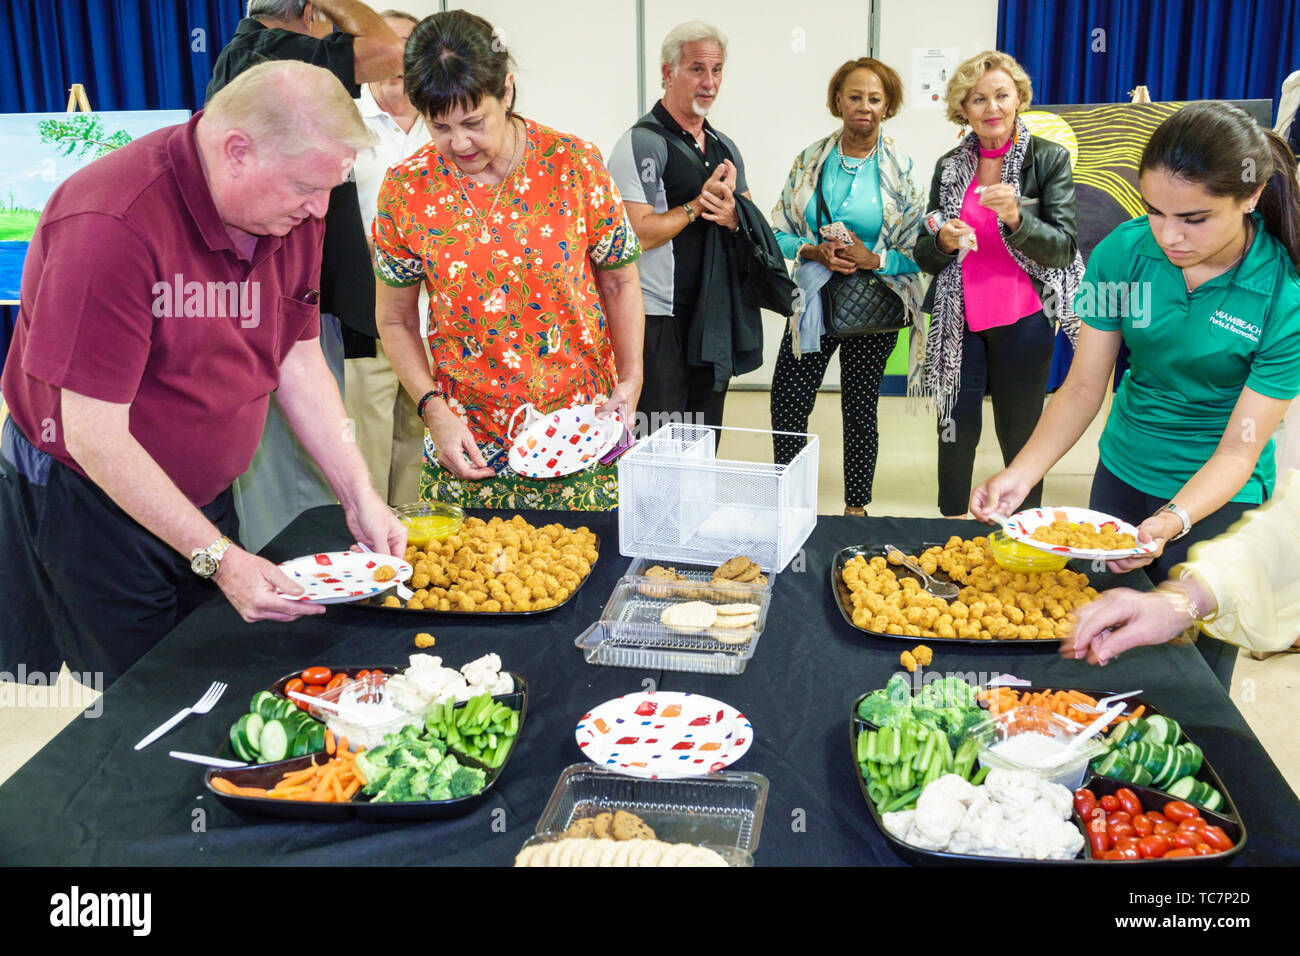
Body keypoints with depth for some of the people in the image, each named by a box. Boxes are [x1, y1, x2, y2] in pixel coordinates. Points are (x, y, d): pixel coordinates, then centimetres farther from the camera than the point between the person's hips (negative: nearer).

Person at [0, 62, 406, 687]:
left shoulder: (292, 212, -7)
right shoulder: (110, 226, -30)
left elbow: (298, 361, 3)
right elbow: (95, 438, -27)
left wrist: (359, 496, -5)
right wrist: (218, 557, -27)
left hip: (204, 495, 7)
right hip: (90, 503, -6)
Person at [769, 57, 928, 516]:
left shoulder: (902, 168, -3)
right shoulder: (811, 159, 3)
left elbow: (920, 251, -3)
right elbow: (779, 233, 5)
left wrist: (872, 258, -18)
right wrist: (815, 251, -13)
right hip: (814, 302, 2)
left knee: (860, 409, 9)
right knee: (787, 405, -2)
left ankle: (856, 508, 24)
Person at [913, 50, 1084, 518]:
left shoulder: (1049, 159, -1)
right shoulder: (949, 166, 8)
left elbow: (1063, 249, -7)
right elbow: (924, 255, 12)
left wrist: (1014, 216, -23)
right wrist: (943, 241, -11)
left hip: (1022, 320, -3)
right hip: (959, 319, 3)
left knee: (1020, 436, 4)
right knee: (957, 428, 5)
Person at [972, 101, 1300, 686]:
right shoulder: (1124, 252, -14)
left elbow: (1240, 448, -21)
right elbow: (1084, 385, -10)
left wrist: (1169, 524, -38)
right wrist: (1021, 474, -25)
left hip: (1216, 500, -3)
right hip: (1122, 476, 4)